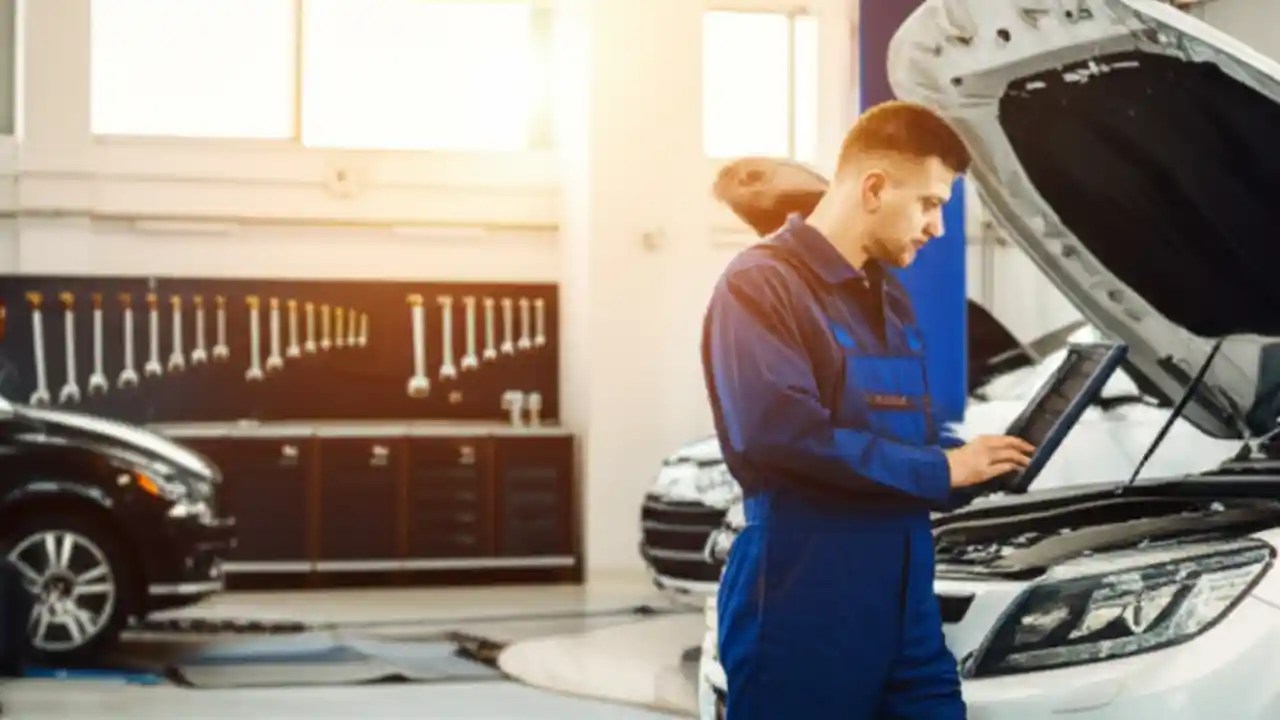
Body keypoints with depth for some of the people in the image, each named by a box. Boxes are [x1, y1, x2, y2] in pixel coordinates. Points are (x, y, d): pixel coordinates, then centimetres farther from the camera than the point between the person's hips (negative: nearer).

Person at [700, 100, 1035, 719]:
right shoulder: (762, 285, -10)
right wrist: (940, 469, -17)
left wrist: (975, 463, 3)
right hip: (801, 607, -8)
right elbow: (779, 432, -23)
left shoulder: (889, 298, 19)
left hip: (904, 597, 8)